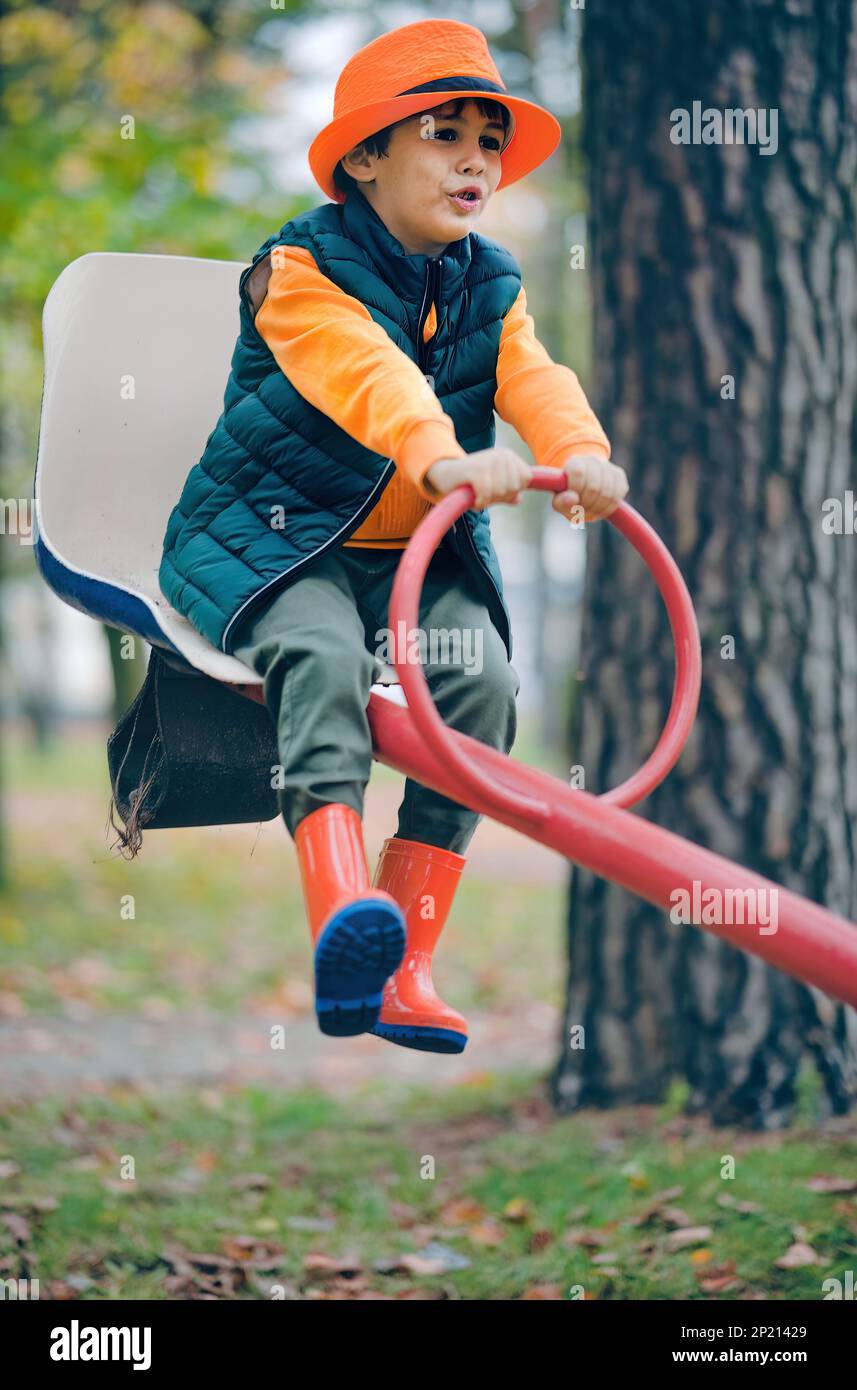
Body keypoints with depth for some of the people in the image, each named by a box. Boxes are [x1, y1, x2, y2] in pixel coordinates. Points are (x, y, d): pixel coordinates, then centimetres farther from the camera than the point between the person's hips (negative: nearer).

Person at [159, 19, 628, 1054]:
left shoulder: (492, 286, 9)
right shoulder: (301, 270, -11)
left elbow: (533, 380, -12)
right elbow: (364, 375, -32)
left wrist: (580, 452, -37)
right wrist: (440, 456, -53)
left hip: (416, 554, 5)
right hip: (271, 541, -5)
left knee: (482, 678, -23)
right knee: (323, 657, -36)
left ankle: (403, 965, -21)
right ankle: (340, 927, -53)